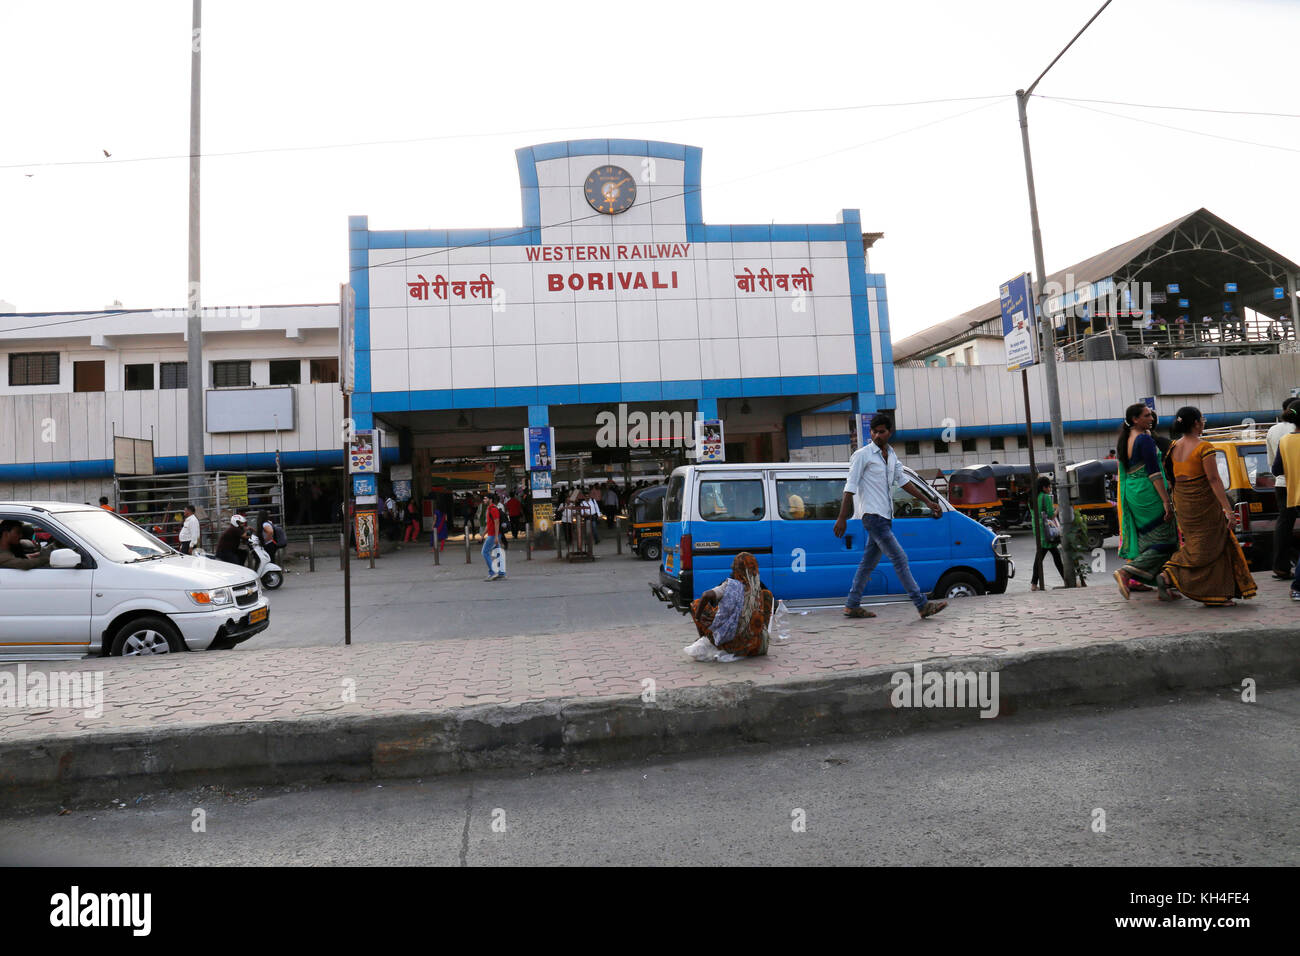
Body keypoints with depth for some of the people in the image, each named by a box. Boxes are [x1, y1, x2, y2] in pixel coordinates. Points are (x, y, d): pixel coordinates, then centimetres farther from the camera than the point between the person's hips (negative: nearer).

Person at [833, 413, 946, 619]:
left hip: (885, 518, 8)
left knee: (869, 563, 10)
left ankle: (852, 606, 16)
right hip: (873, 516, -8)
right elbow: (850, 487, -9)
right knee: (900, 558, -9)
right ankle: (923, 605, -6)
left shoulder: (891, 455, 15)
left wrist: (928, 501, 19)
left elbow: (903, 481, 22)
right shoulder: (862, 455, -8)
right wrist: (842, 518, -12)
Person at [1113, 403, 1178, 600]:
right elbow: (1154, 472, -18)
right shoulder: (1145, 439, -13)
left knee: (1150, 541, 10)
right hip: (1149, 493, -9)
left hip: (1132, 493, 9)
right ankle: (1126, 572, -11)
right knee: (1164, 541, -4)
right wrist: (1166, 500, -19)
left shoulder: (1125, 440, 14)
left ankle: (1162, 587, 12)